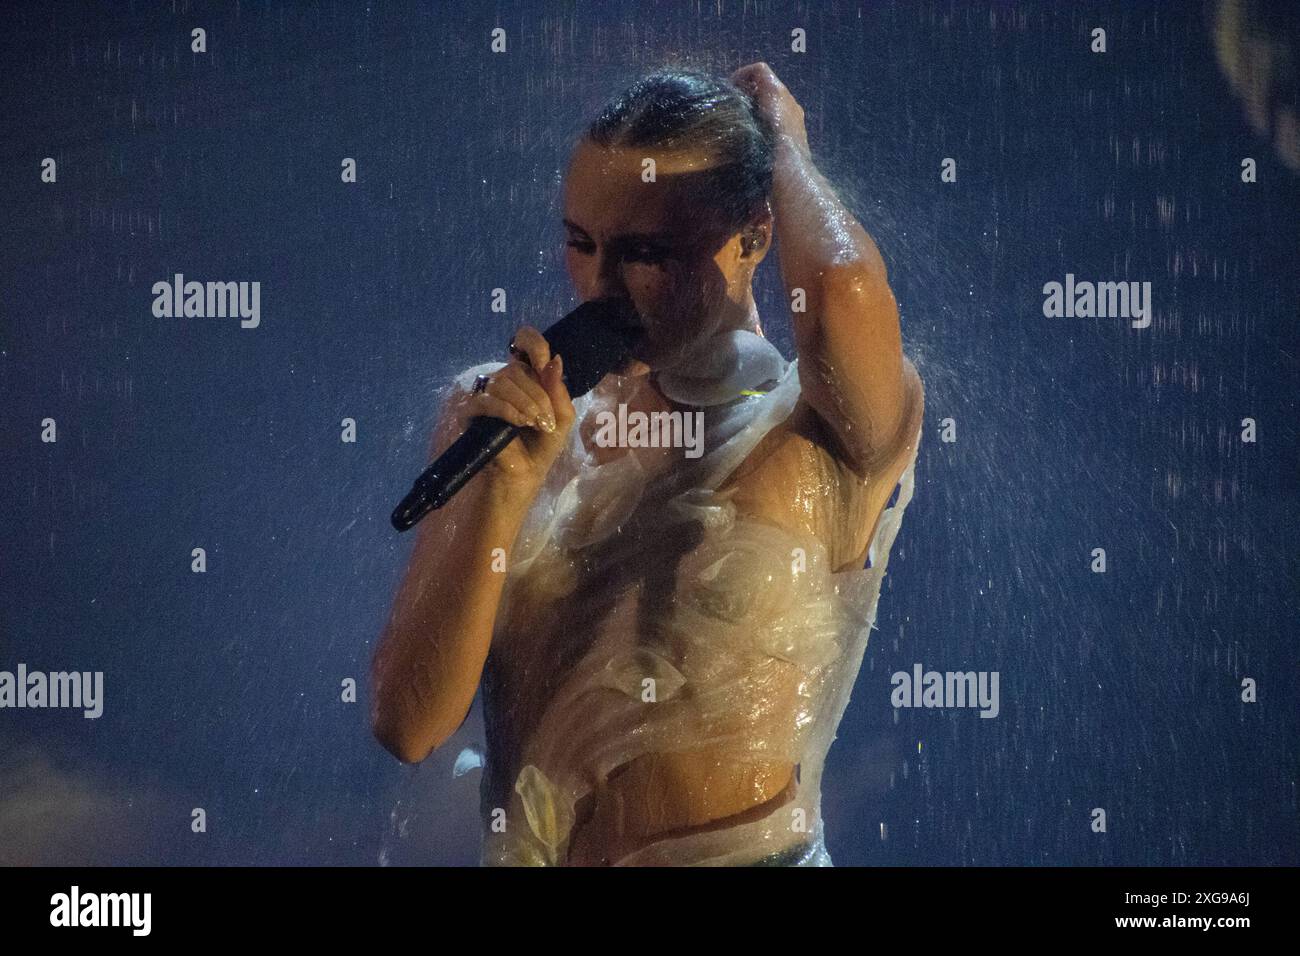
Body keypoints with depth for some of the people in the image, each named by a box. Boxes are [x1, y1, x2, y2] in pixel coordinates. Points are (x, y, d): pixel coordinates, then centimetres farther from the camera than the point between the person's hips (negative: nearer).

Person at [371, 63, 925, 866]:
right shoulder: (495, 421, 3)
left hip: (743, 852, -3)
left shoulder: (824, 436, -6)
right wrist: (507, 490, -14)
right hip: (519, 848, 3)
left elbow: (841, 289, -28)